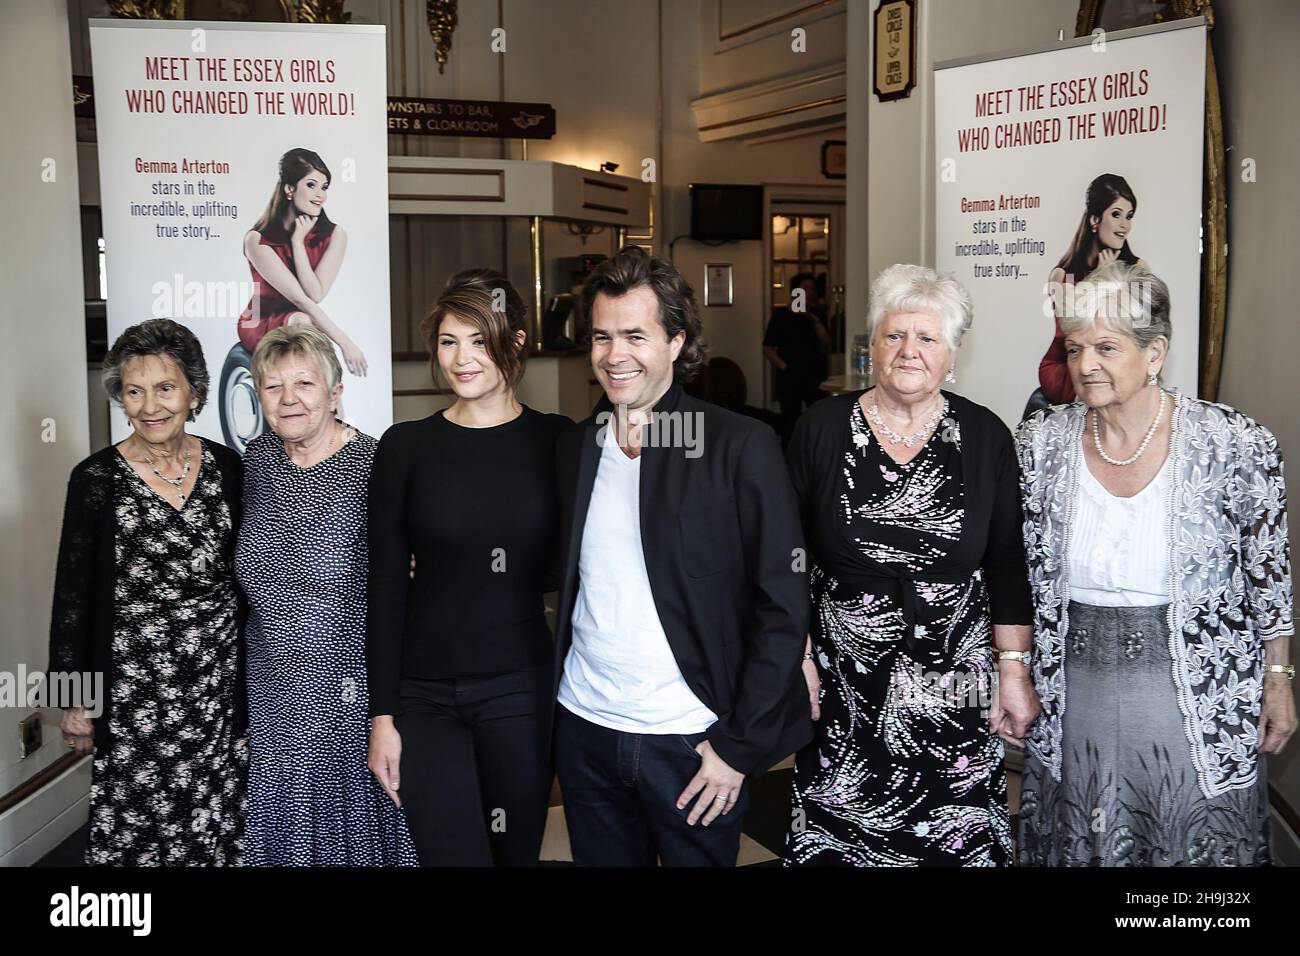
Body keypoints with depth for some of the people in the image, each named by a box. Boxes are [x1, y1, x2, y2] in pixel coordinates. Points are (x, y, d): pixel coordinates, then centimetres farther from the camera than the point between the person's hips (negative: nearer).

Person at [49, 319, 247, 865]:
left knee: (217, 820, 8)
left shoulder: (226, 467, 3)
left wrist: (250, 670, 12)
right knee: (136, 822, 2)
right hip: (134, 683, -2)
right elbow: (73, 594, -1)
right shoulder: (96, 479, -6)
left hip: (220, 678, 3)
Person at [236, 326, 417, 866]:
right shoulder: (257, 459, 3)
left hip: (351, 693, -5)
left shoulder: (370, 466, -15)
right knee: (286, 829, 18)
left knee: (352, 826, 10)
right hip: (274, 697, 5)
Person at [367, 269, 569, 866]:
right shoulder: (406, 446, -2)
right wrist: (381, 715, -3)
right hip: (425, 696, 0)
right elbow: (386, 586, -1)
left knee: (518, 851, 12)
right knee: (453, 853, 0)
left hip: (521, 688, 1)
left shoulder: (556, 441, 0)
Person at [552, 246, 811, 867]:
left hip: (692, 742, -4)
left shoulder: (742, 447, -10)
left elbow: (783, 609, -11)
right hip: (584, 729, 4)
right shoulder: (572, 449, 5)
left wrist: (739, 746, -12)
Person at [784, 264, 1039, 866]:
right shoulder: (822, 429, -3)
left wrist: (1014, 671, 0)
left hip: (954, 693, 1)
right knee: (836, 839, 7)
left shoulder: (986, 437, -1)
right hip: (841, 687, 0)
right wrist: (797, 657, -2)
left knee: (957, 842, 6)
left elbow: (1008, 564, 3)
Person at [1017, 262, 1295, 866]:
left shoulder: (1236, 446, -13)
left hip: (1199, 696, -2)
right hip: (1075, 690, 3)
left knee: (1200, 845, 12)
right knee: (1080, 845, 17)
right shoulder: (1041, 443, -5)